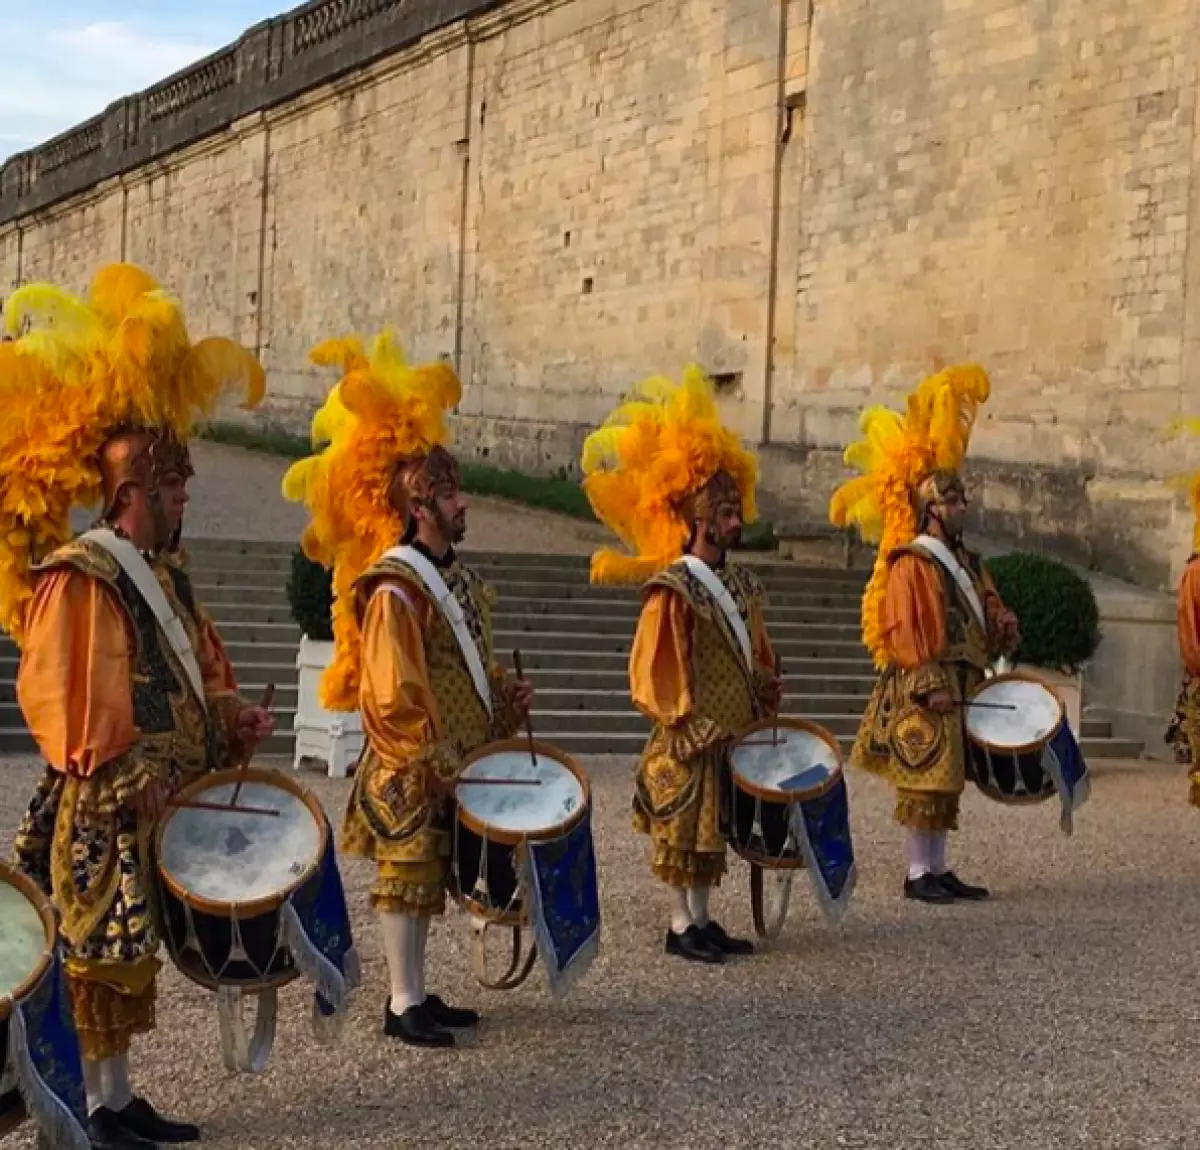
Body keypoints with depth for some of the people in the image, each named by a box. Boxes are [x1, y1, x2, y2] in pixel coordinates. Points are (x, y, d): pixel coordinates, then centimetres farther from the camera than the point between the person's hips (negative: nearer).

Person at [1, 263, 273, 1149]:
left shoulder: (166, 577, 14)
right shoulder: (77, 578, -14)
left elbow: (203, 670, 22)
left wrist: (232, 718, 3)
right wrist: (126, 785, -19)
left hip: (163, 811, 9)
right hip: (106, 819, -9)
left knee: (129, 959, 15)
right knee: (102, 960, -1)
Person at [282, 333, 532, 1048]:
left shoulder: (456, 579, 11)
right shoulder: (395, 590, -17)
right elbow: (392, 694, -19)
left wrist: (505, 695, 4)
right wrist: (436, 765, -19)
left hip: (456, 764, 9)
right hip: (413, 774, -9)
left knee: (429, 878, 15)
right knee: (408, 879, 0)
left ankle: (417, 990, 24)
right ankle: (403, 1004, 8)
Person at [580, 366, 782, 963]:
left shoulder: (741, 583, 10)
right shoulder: (672, 589, -14)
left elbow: (758, 653, 20)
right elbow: (653, 666, -16)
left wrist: (766, 697, 13)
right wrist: (682, 723, -18)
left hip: (733, 734, 8)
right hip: (692, 740, -8)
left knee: (711, 831, 14)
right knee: (684, 831, 2)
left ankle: (702, 919, 23)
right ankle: (681, 926, 11)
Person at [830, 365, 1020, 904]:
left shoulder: (965, 562, 17)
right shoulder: (910, 564, -11)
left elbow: (987, 609, 23)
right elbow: (904, 631, -16)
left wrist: (1003, 626, -1)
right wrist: (928, 685, -20)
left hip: (961, 686, 9)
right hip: (924, 693, -9)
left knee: (947, 780, 12)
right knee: (923, 780, -5)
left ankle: (939, 868, 18)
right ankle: (918, 874, 1)